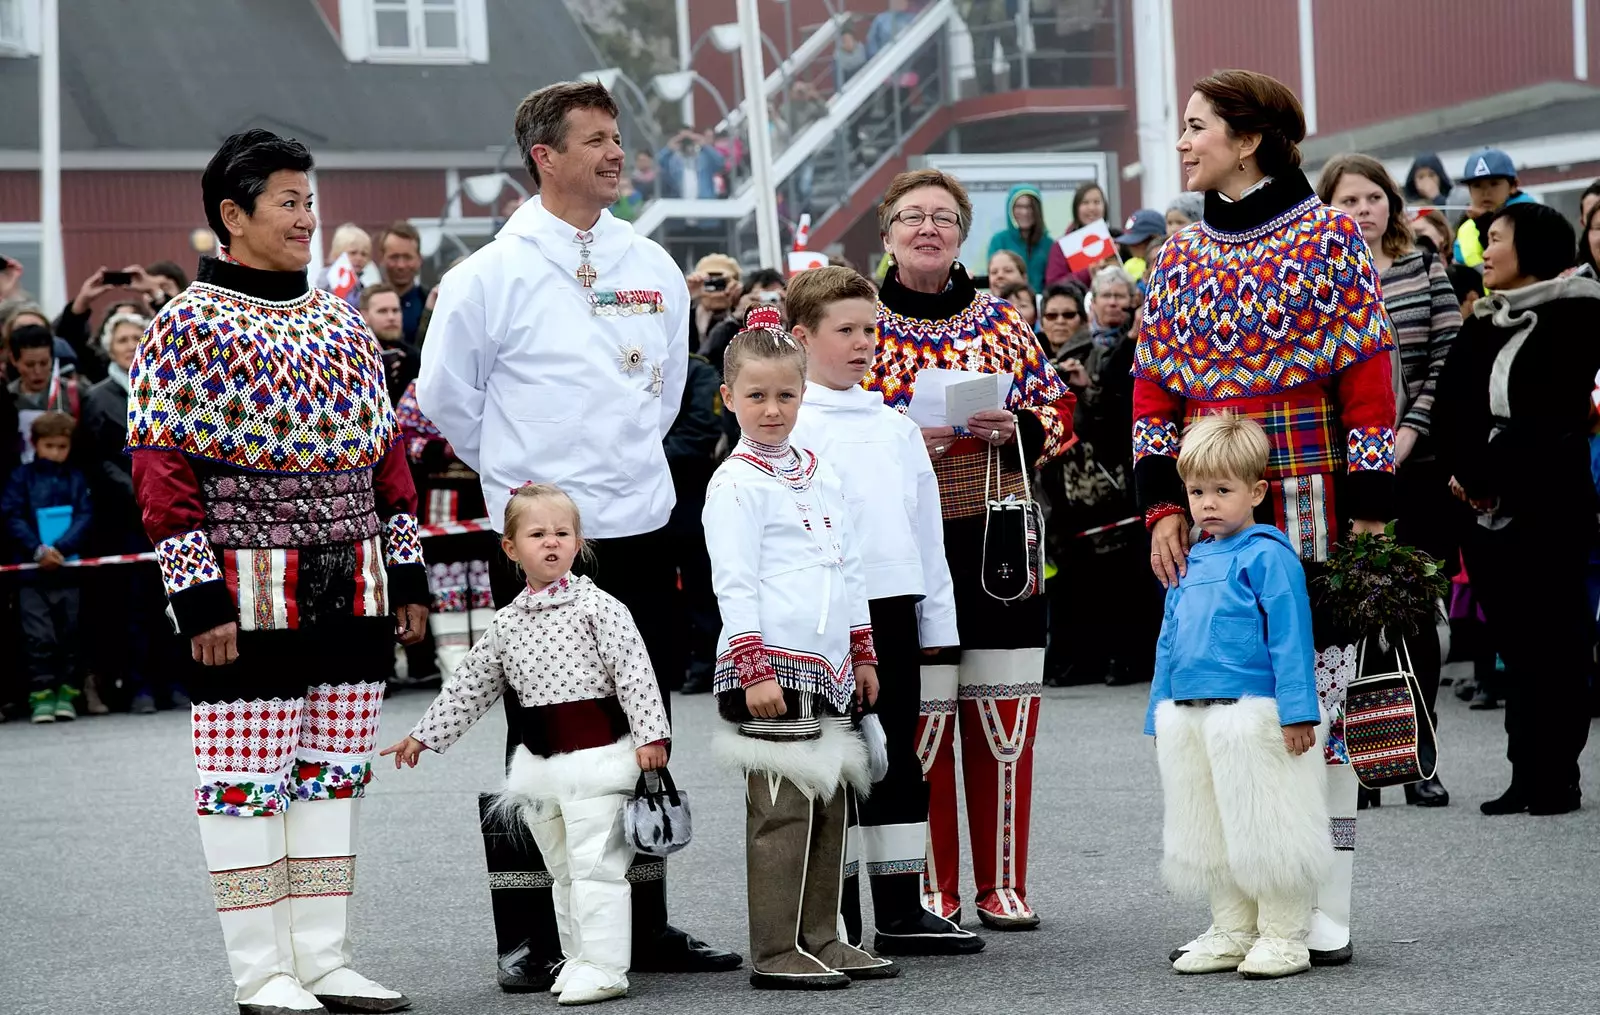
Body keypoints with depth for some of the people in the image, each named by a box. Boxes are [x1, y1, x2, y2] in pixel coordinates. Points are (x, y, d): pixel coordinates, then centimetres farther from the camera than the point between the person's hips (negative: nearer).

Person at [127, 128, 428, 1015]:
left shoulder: (341, 323, 14)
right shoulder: (187, 327, -5)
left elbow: (386, 454, 18)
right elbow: (162, 472, -9)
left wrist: (407, 574, 13)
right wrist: (197, 595, -15)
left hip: (354, 592, 6)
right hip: (248, 595, -6)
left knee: (333, 772, 9)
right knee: (247, 776, -2)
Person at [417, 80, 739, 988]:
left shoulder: (653, 267, 7)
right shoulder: (491, 276, -7)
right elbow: (447, 394, 1)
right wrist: (519, 472, 7)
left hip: (640, 530, 5)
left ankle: (645, 928, 19)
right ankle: (527, 940, 6)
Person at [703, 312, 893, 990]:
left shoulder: (822, 476, 16)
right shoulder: (734, 484, -6)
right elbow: (733, 584, -11)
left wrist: (862, 654, 20)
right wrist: (754, 668, -16)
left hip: (827, 667, 7)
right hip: (769, 667, -7)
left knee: (828, 806, 9)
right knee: (783, 810, -8)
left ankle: (819, 937, 17)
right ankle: (773, 953, -4)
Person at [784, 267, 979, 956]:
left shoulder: (896, 426, 14)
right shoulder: (791, 426, -5)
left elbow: (926, 528, 18)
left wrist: (936, 618, 14)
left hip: (894, 608, 6)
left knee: (898, 758, 9)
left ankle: (901, 911, 16)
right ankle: (836, 919, 7)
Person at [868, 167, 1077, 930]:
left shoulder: (1000, 320, 10)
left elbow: (1060, 415, 12)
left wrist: (1015, 429, -8)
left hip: (999, 543, 3)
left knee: (1005, 721, 4)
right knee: (920, 722, -3)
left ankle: (1004, 882, 15)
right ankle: (931, 890, 8)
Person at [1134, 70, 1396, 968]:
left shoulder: (1333, 238, -1)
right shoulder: (1177, 259, 13)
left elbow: (1370, 387, -4)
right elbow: (1154, 395, 13)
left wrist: (1370, 513, -9)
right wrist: (1163, 505, 2)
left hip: (1312, 514, -4)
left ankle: (1325, 916, 3)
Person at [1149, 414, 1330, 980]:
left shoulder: (1267, 556, -8)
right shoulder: (1191, 564, 15)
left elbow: (1290, 636, -13)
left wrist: (1297, 709, -18)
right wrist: (1161, 716, 19)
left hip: (1252, 715, -8)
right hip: (1189, 717, 8)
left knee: (1265, 829, -2)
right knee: (1207, 834, 13)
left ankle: (1284, 937, 8)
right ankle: (1231, 932, 24)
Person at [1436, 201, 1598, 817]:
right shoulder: (1484, 323, 15)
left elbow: (1550, 415, -12)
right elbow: (1451, 403, 7)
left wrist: (1491, 476, -12)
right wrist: (1462, 471, -9)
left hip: (1548, 504, -6)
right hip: (1487, 506, 6)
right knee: (1514, 641, 7)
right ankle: (1527, 774, 10)